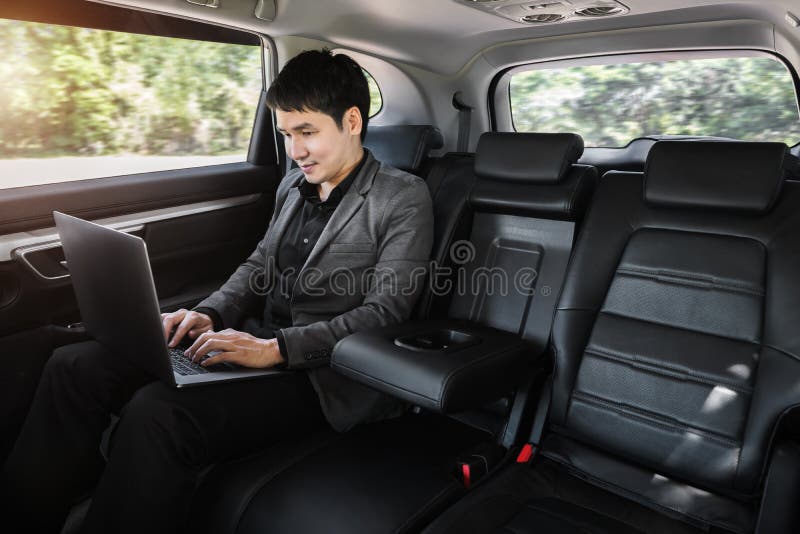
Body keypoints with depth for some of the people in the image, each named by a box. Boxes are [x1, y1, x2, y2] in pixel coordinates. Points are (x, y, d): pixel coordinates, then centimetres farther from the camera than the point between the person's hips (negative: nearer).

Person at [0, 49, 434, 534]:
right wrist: (211, 315, 1)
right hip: (256, 339, 7)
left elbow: (383, 314, -13)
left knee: (156, 412, -30)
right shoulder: (294, 185, 15)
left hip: (317, 372, -7)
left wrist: (276, 348, -21)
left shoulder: (404, 198, -6)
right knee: (75, 366, -7)